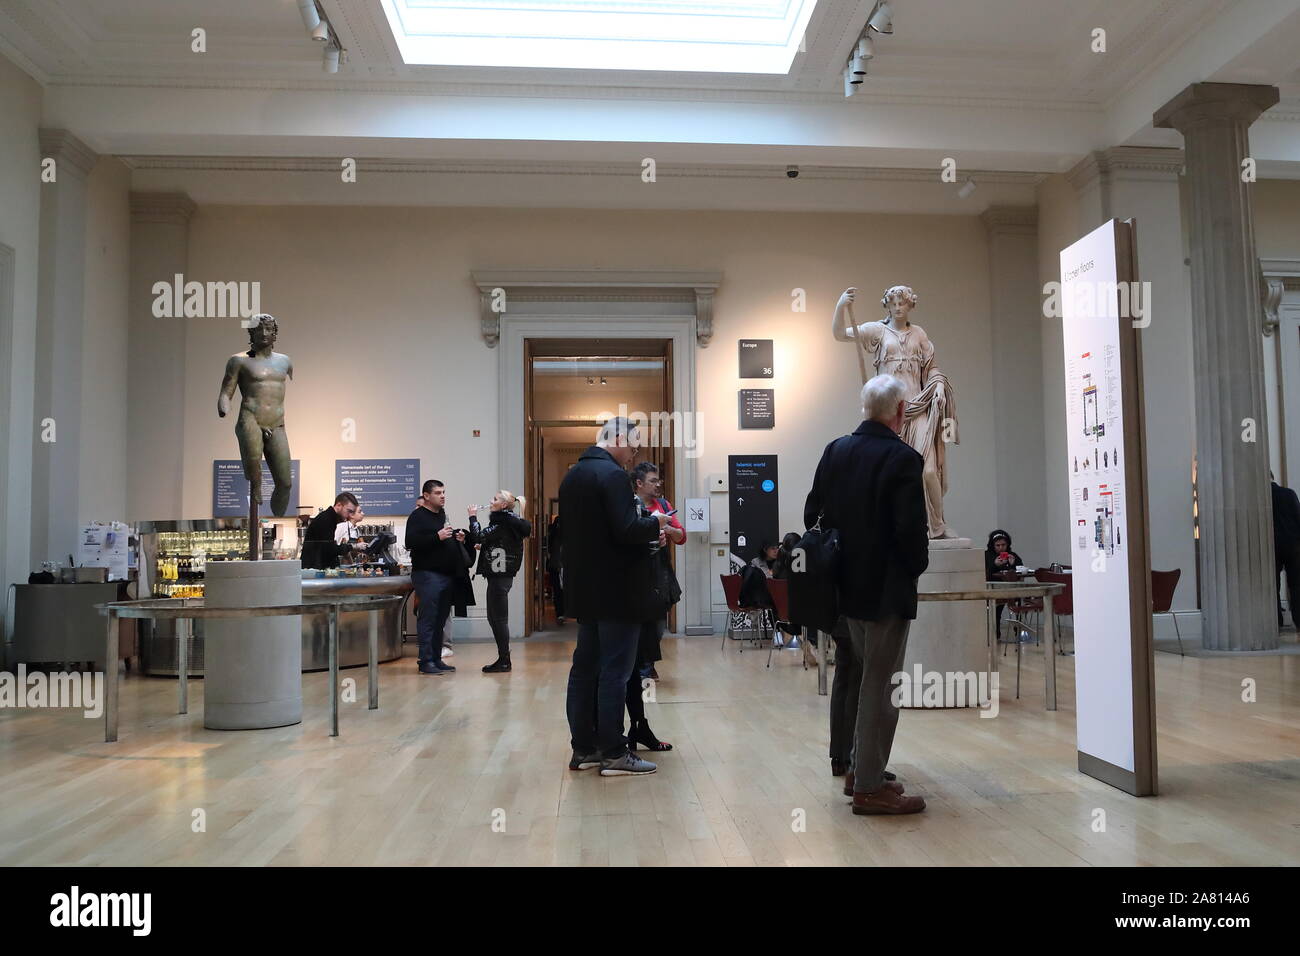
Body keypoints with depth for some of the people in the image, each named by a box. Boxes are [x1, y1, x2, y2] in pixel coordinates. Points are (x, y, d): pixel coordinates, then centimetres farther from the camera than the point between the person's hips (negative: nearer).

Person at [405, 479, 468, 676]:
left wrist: (458, 539, 12)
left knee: (440, 619, 9)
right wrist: (437, 536, -22)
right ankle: (426, 661, -3)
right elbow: (410, 543, -18)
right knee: (428, 619, -7)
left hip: (447, 575, 8)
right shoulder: (418, 516, -6)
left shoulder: (442, 515, 21)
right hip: (428, 574, -8)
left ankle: (436, 658, 15)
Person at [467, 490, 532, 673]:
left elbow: (479, 536, -20)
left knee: (499, 618, -5)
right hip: (500, 575, 10)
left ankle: (504, 661, 0)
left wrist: (473, 517, -8)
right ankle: (503, 660, 18)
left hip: (499, 576, -10)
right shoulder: (506, 522, 17)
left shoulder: (502, 524, -14)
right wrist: (483, 547, 10)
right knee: (495, 618, 13)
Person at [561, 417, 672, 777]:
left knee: (585, 666, 12)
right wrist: (655, 523, -6)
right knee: (615, 670, -3)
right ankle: (613, 753, 3)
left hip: (585, 587, 9)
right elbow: (626, 530, -25)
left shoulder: (572, 476, 12)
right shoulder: (613, 475, -16)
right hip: (616, 590, -9)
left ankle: (584, 747, 18)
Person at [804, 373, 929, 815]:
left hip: (847, 584, 7)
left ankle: (860, 769, 28)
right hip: (887, 588, -7)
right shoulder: (902, 458, -16)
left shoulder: (835, 451, 4)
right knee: (879, 686, 1)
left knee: (868, 678, 20)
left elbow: (812, 513, 7)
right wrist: (915, 567, -1)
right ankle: (869, 787, 9)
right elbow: (911, 529, -19)